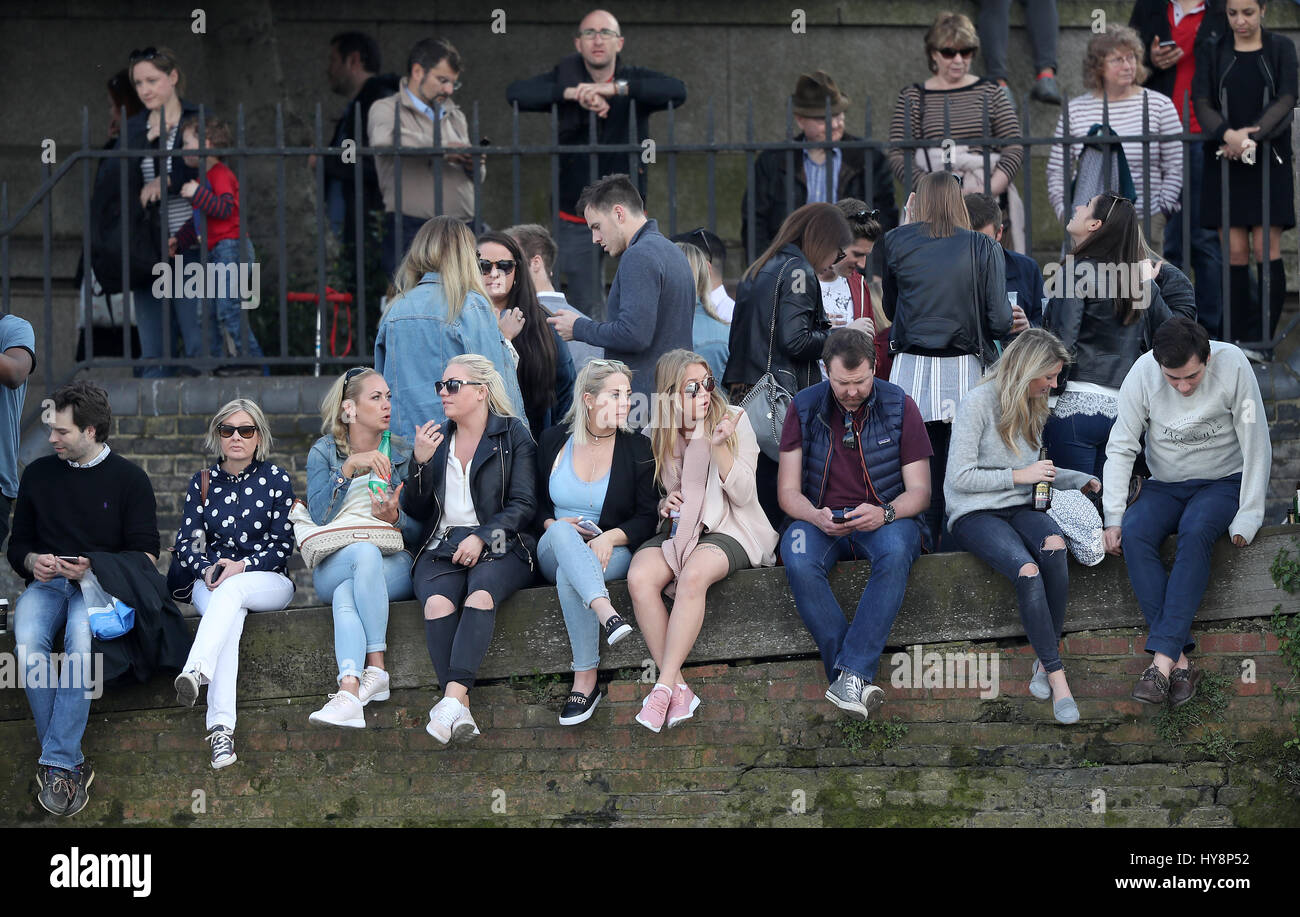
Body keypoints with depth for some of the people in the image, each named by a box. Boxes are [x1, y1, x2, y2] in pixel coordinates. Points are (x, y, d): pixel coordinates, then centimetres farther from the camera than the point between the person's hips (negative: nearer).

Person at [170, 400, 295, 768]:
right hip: (213, 582, 1)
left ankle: (196, 670, -62)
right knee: (231, 616, -35)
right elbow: (185, 544, 9)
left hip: (268, 582, -1)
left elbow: (284, 546, 1)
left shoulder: (275, 479, 6)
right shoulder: (203, 482, 12)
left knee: (232, 590, -37)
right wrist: (206, 570, -13)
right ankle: (220, 726, -53)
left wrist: (243, 566, -15)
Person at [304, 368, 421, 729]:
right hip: (333, 566, -1)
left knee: (346, 595, -35)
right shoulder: (324, 452, 8)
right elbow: (318, 515, -8)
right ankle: (376, 669, -47)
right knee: (365, 552, -38)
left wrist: (395, 519, -16)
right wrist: (350, 467, -19)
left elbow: (420, 531, 7)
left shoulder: (402, 453, 10)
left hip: (395, 566, 1)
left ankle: (349, 689, -44)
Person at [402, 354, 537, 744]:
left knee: (481, 594, -37)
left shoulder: (513, 436, 7)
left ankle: (453, 698, -48)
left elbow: (523, 505, -1)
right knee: (437, 602, -32)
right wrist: (419, 463, -2)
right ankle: (460, 711, -42)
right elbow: (415, 509, 16)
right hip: (442, 546, 3)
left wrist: (481, 538, -15)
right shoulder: (437, 438, 20)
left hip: (498, 547, -3)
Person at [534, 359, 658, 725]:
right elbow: (536, 505, 16)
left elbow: (648, 517, 0)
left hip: (613, 552, -1)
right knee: (561, 533, -38)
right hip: (553, 553, 2)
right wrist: (553, 525, -8)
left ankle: (586, 680, -45)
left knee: (569, 574, -37)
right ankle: (606, 613, -57)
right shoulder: (553, 441, 9)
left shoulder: (637, 449, 4)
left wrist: (610, 537, -19)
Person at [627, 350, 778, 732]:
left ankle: (664, 686, -34)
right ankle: (679, 688, -30)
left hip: (729, 529, -3)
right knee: (640, 578, -30)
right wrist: (665, 505, -5)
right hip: (677, 529, 3)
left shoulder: (733, 420, -1)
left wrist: (717, 447, -19)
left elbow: (743, 494, -6)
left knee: (694, 574, -37)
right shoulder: (656, 434, 7)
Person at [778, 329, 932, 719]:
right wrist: (816, 516, -22)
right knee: (798, 562, -35)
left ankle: (849, 675, -41)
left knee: (895, 553, -38)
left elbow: (919, 491, -1)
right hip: (822, 520, 1)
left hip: (885, 519, -1)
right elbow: (788, 491, 2)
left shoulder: (899, 406, 0)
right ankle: (855, 681, -35)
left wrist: (884, 513, -24)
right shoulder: (804, 408, 2)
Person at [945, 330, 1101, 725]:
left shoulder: (1032, 407, 16)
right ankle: (1057, 675, -28)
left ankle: (1046, 662, -26)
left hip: (1018, 508, 6)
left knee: (1054, 546, -31)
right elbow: (960, 477, -13)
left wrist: (1084, 480, 21)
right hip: (974, 514, -6)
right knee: (1027, 570, -35)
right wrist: (1019, 476, -11)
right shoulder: (977, 403, -10)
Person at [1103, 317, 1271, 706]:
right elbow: (1120, 448, -7)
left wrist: (1248, 517, -17)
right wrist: (1113, 519, -15)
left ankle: (1162, 658, -39)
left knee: (1196, 531, -35)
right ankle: (1180, 661, -35)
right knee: (1134, 533, -29)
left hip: (1224, 481, -2)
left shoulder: (1232, 365, -19)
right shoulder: (1142, 373, -13)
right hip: (1165, 485, 3)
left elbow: (1256, 446, -14)